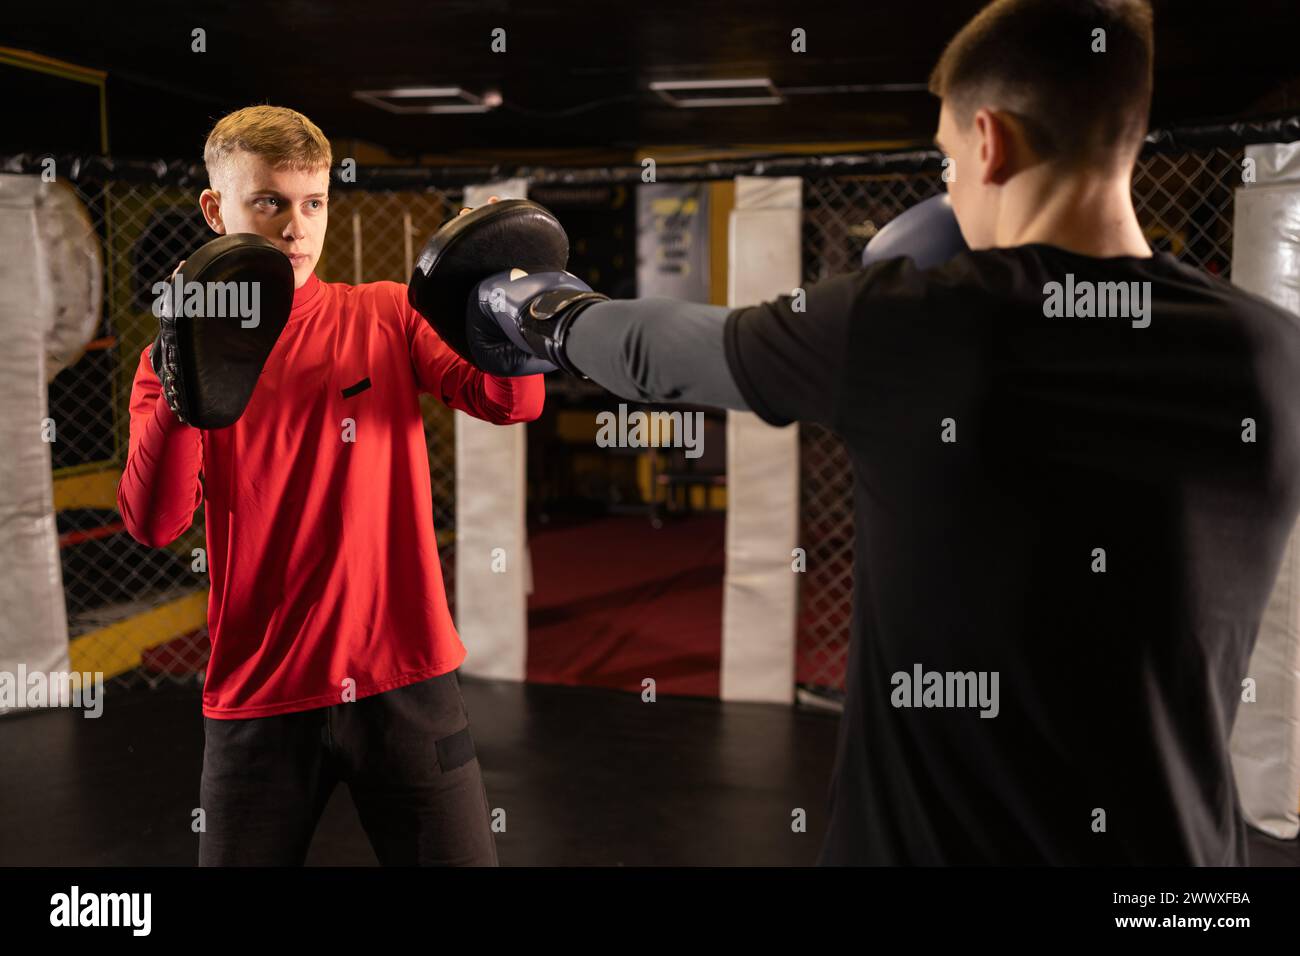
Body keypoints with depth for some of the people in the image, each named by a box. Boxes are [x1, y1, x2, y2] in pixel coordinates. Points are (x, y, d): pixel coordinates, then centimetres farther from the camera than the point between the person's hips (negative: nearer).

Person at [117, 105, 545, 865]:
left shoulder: (384, 315, 3)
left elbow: (513, 401, -10)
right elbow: (156, 524, -10)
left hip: (404, 682, 0)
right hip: (258, 698, 1)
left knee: (458, 852, 6)